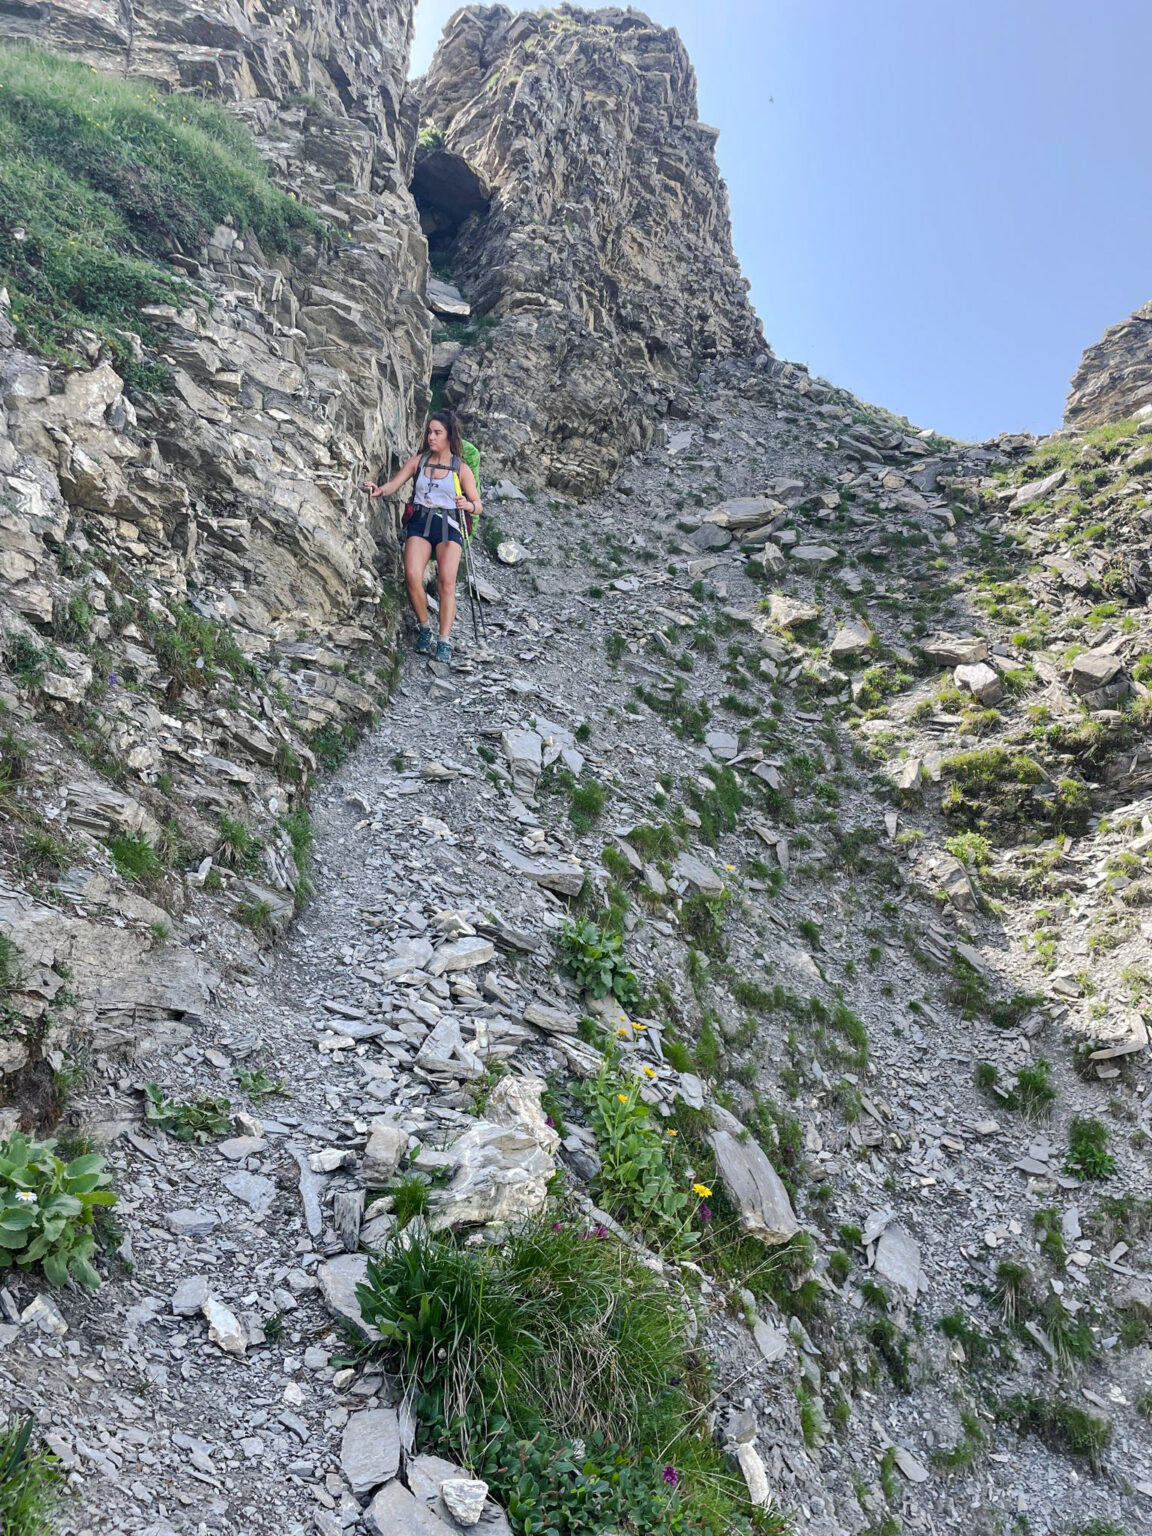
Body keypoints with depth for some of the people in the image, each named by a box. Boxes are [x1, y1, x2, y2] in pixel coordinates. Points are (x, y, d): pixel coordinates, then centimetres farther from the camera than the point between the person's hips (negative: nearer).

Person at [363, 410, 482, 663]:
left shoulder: (461, 469, 6)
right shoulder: (418, 460, 11)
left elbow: (478, 507, 5)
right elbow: (393, 485, 7)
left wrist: (468, 505, -19)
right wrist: (379, 489, -16)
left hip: (449, 524, -1)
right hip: (420, 521, 2)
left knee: (446, 581, -21)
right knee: (412, 576, -21)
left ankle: (445, 640, -17)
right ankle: (424, 628, 1)